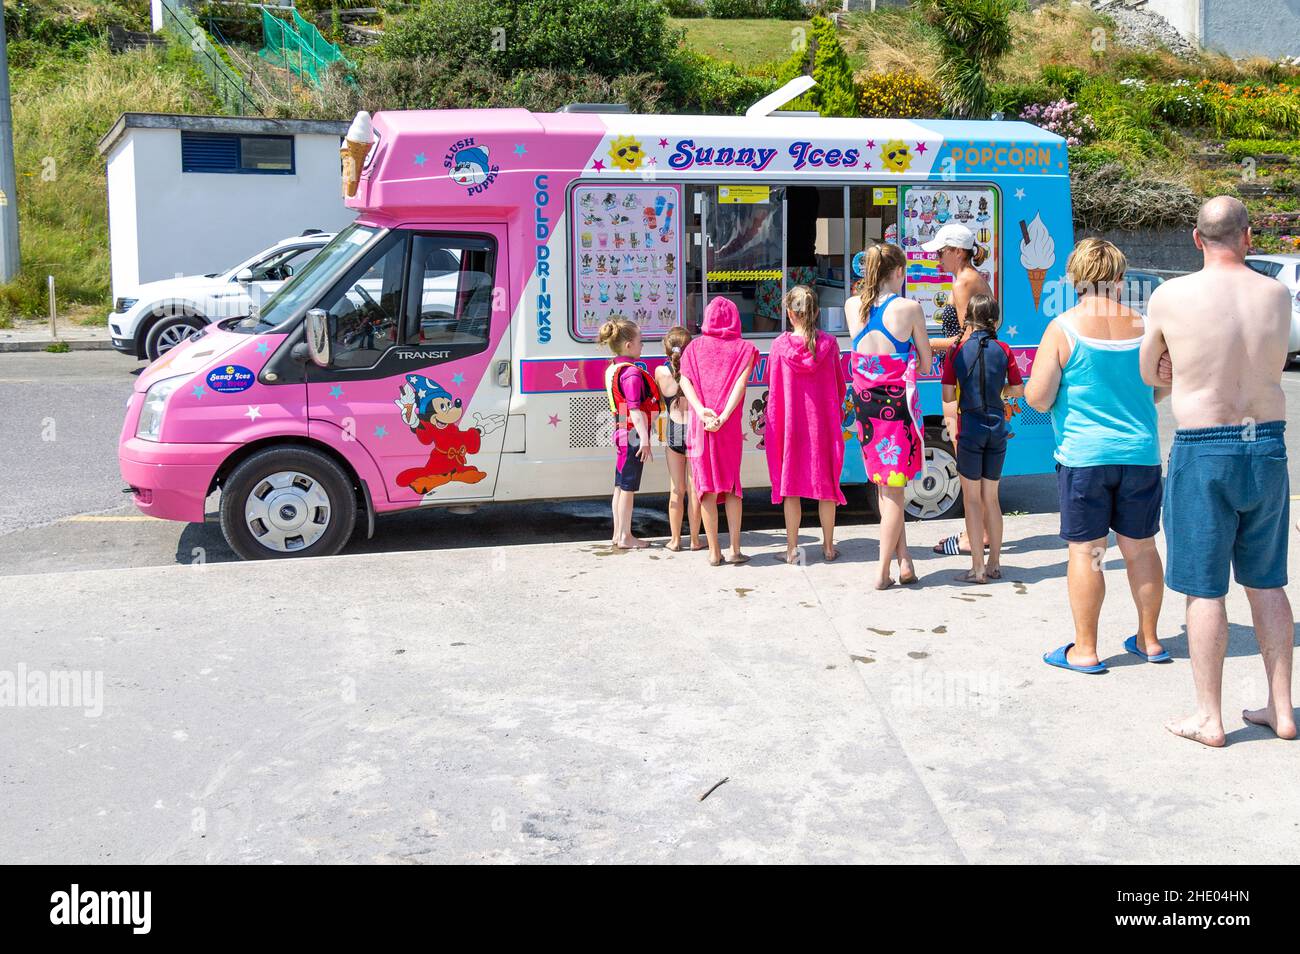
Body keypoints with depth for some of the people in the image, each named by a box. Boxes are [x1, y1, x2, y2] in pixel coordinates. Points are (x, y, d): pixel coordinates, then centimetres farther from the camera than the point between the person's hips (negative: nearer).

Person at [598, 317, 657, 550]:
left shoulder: (612, 369, 10)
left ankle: (618, 533, 24)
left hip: (621, 434, 9)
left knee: (621, 486, 15)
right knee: (628, 488, -1)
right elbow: (635, 410, -25)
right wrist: (645, 440, -26)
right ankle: (625, 537, 6)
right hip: (633, 435, -9)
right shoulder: (632, 373, -19)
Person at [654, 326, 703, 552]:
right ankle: (695, 539, 13)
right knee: (694, 489, 6)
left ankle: (675, 539, 15)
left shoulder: (660, 371, -5)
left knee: (676, 489, 11)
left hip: (673, 432, 1)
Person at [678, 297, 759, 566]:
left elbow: (685, 381, -5)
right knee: (731, 486, 11)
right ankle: (735, 549, 9)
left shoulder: (695, 346, 9)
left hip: (700, 424, 0)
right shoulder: (743, 348, 5)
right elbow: (740, 384, -9)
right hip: (730, 426, 0)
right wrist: (723, 417, -16)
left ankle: (714, 551, 5)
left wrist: (702, 412, -15)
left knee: (707, 488, 4)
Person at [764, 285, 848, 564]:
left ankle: (792, 548, 9)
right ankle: (828, 546, 16)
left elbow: (772, 387, -1)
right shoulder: (829, 344, -5)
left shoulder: (779, 345, -9)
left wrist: (773, 424, 14)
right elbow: (840, 386, 4)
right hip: (824, 423, 1)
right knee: (826, 483, 11)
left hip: (789, 423, -1)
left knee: (791, 487, 7)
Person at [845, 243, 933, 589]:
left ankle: (904, 559, 13)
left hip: (864, 402, 3)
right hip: (898, 403, -3)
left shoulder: (852, 306, 0)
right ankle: (883, 571, 6)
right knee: (894, 490, 5)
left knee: (884, 487, 15)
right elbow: (925, 362, -1)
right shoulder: (909, 308, -10)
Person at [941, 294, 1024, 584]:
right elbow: (1019, 389, 6)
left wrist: (953, 431, 6)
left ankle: (978, 568, 3)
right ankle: (995, 564, 18)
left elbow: (948, 397, -6)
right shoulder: (1003, 350, 0)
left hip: (970, 430, -3)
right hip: (997, 430, 3)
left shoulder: (957, 351, -5)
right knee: (991, 498, 14)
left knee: (972, 499, 3)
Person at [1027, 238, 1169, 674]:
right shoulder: (1144, 325, 1)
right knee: (1140, 548, 14)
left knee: (1085, 551, 3)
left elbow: (1037, 398, -13)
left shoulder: (1063, 329, -10)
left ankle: (1085, 650, 8)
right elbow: (1167, 385, 12)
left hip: (1084, 456, -4)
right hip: (1141, 455, 4)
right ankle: (1149, 640, 26)